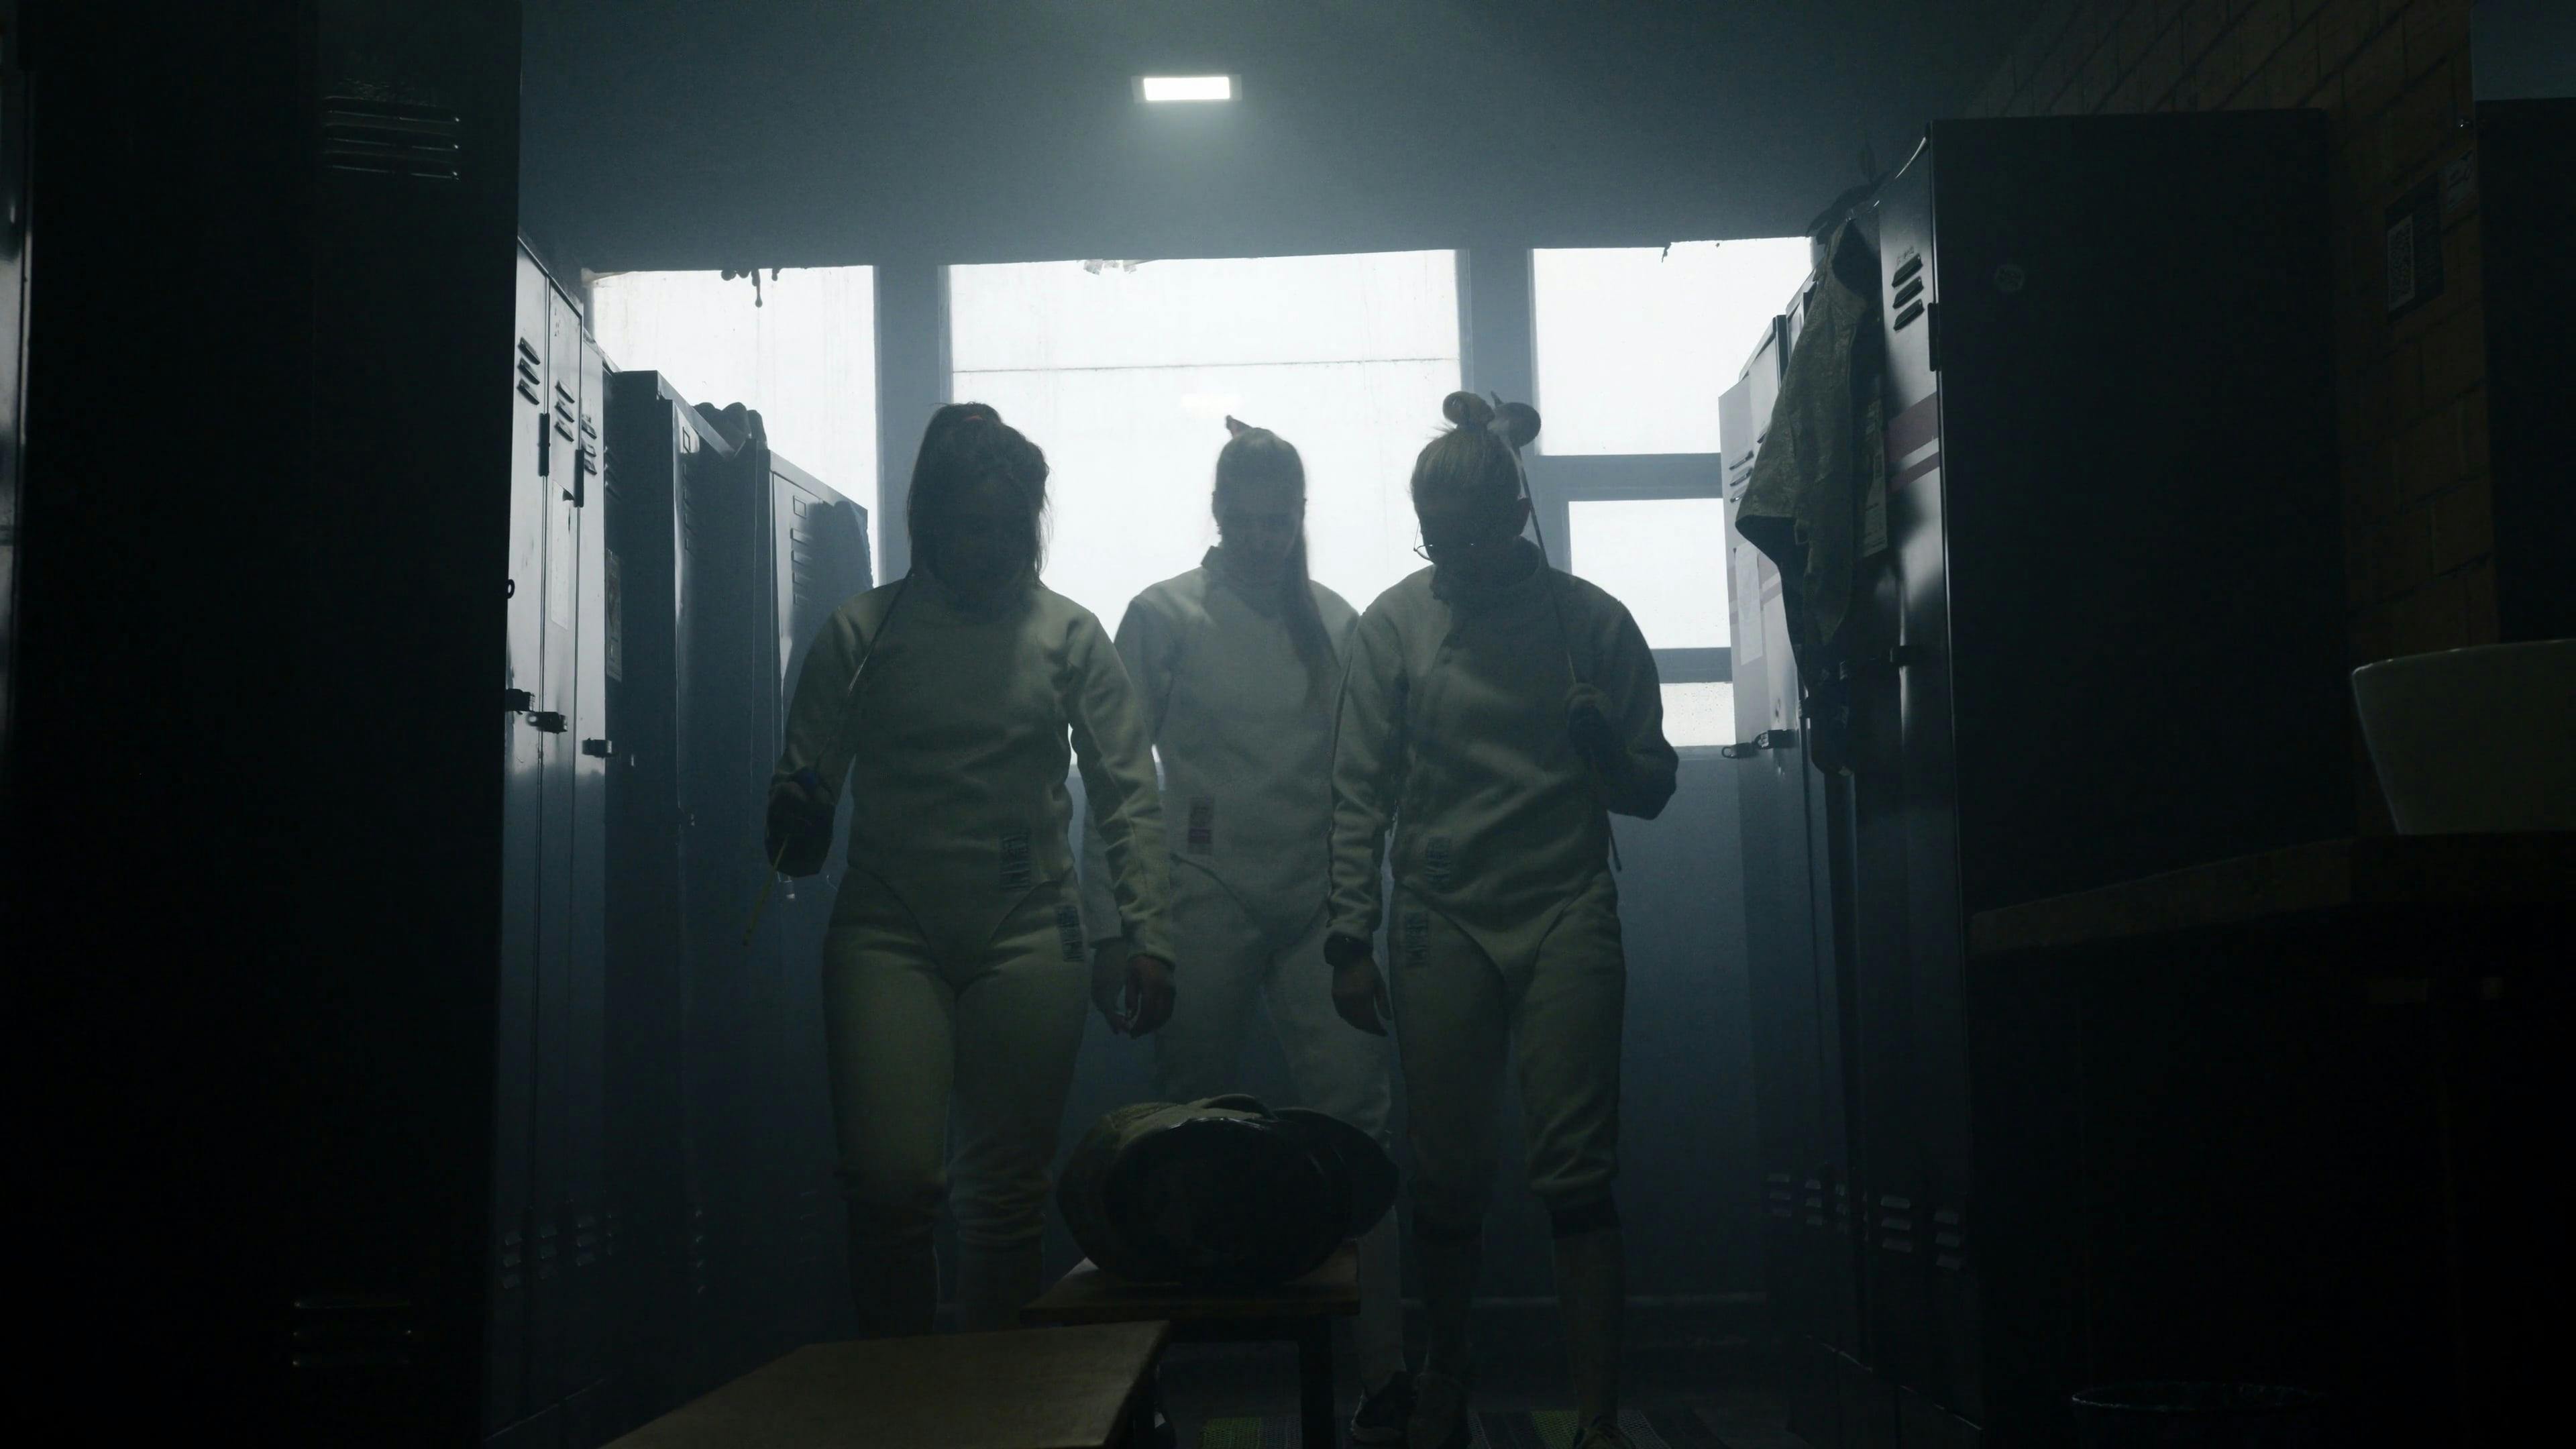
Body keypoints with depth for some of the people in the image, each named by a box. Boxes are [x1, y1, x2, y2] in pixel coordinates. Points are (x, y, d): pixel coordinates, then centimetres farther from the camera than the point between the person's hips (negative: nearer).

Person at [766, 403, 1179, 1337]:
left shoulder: (1070, 636, 7)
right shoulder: (861, 632, 6)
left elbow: (1127, 794, 6)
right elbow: (804, 780, 8)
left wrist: (1148, 935, -4)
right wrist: (795, 826, -17)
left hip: (1029, 938, 1)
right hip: (888, 933, -1)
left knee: (1010, 1190, 4)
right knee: (889, 1180, -11)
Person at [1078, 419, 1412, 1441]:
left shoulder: (1337, 621, 12)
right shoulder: (1166, 617, 4)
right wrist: (1109, 924, -3)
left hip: (1318, 905, 2)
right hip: (1206, 899, -2)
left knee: (1353, 1117, -8)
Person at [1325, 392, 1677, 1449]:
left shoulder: (1591, 620, 3)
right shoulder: (1396, 625, 4)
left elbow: (1652, 791, 8)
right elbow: (1360, 794, 4)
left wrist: (1607, 749, -15)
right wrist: (1350, 938, -2)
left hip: (1567, 922, -1)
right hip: (1442, 926, 1)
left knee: (1576, 1176, -6)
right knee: (1446, 1181, 6)